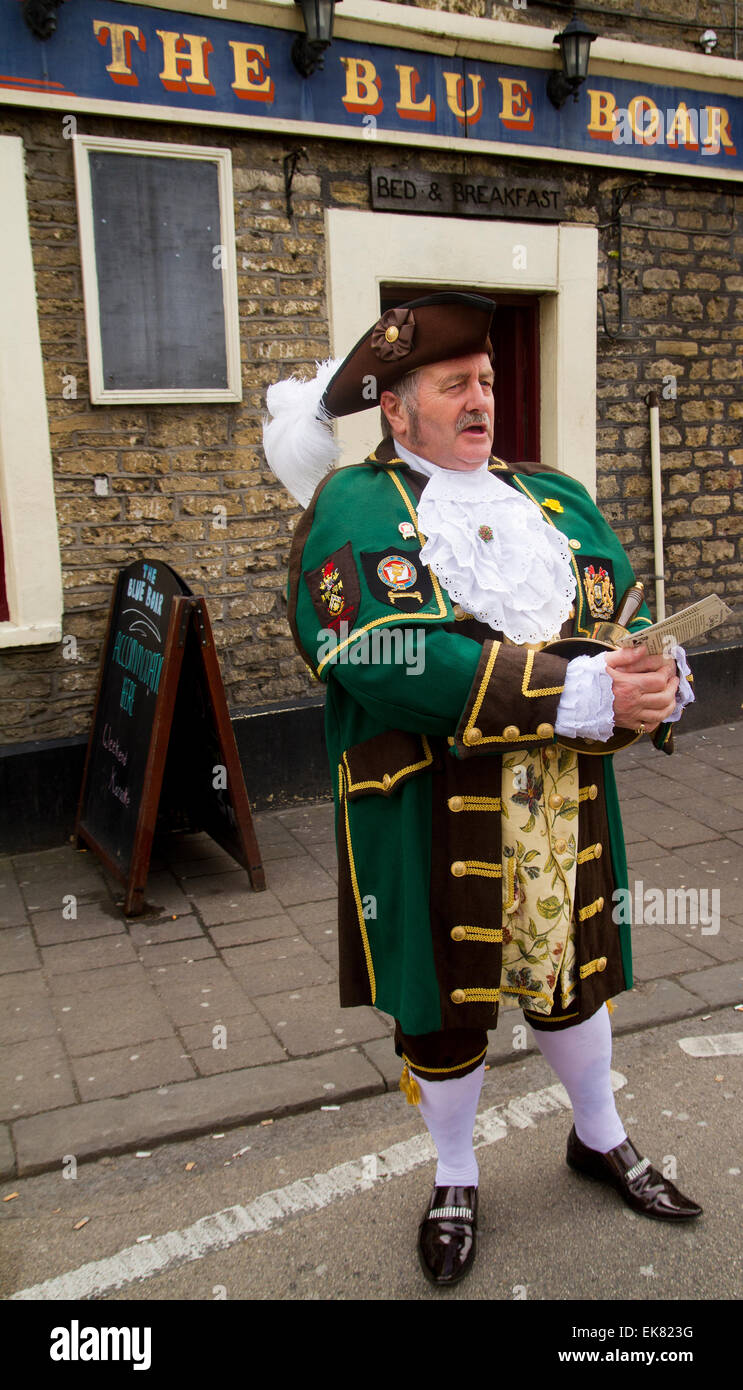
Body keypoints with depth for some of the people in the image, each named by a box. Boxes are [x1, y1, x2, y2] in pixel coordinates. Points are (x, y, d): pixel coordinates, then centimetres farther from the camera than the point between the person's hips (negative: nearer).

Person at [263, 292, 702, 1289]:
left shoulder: (557, 499, 11)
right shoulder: (353, 510, -9)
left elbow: (629, 617, 5)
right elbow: (391, 660, -24)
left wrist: (660, 677, -21)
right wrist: (580, 695, -27)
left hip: (564, 807, 5)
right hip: (426, 821, -4)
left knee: (572, 971, 21)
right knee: (442, 1006, 12)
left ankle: (600, 1139, 49)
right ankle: (455, 1181, 40)